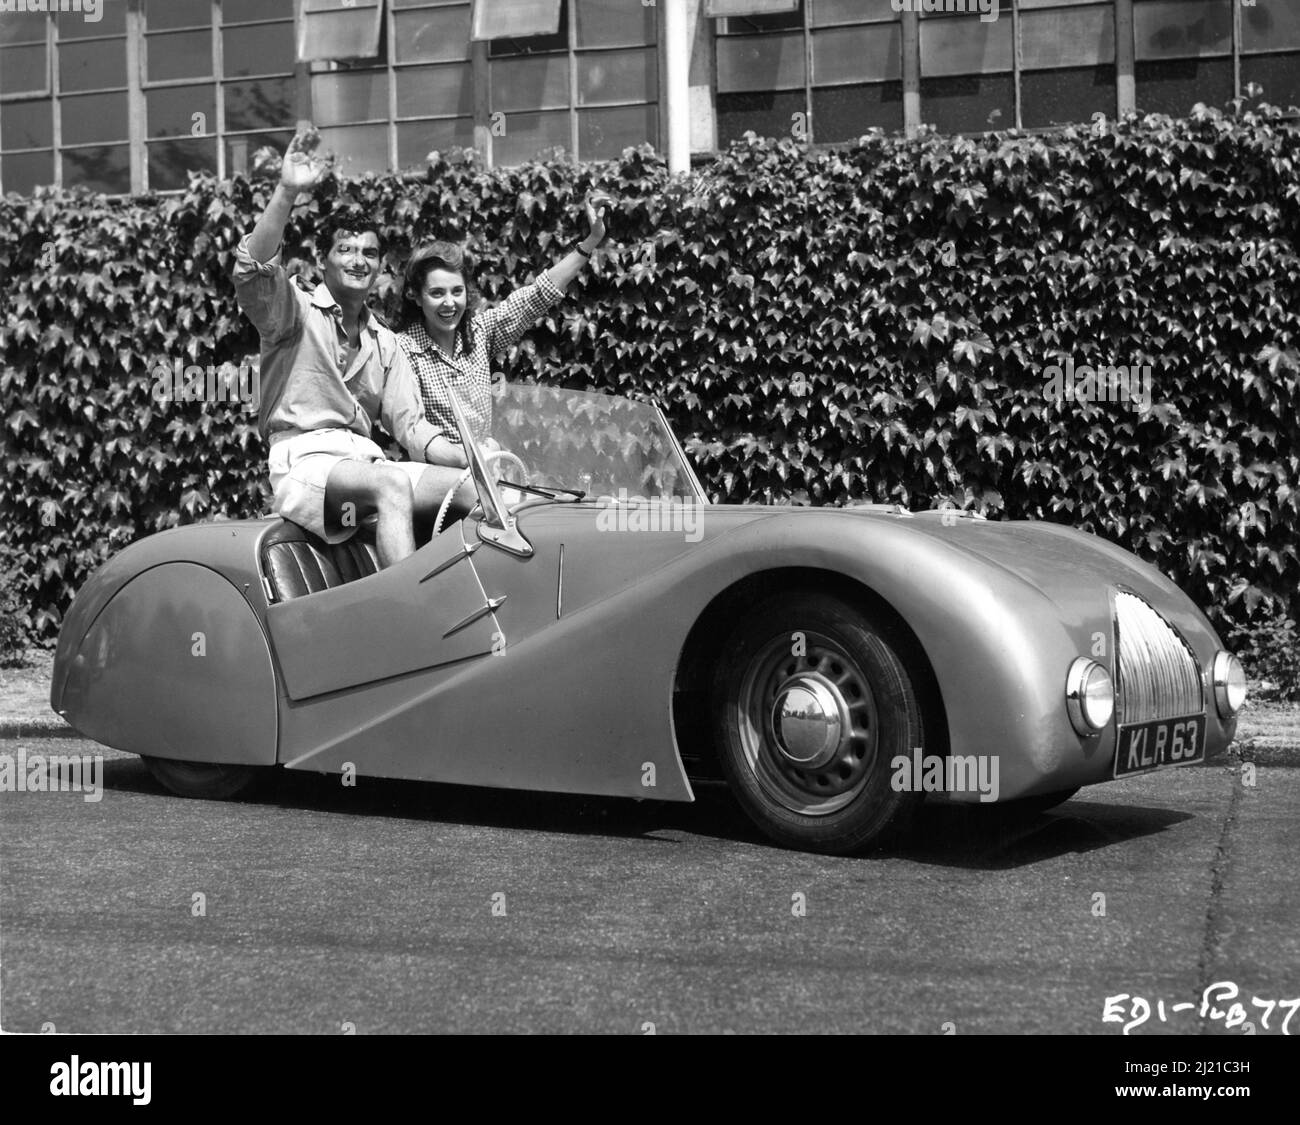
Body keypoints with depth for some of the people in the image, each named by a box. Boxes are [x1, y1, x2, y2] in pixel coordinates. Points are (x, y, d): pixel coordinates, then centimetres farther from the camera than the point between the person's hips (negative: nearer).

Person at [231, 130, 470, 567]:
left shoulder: (384, 342, 25)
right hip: (304, 460, -6)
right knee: (393, 485, -36)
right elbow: (252, 269, -16)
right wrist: (286, 192, -27)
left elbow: (409, 423, 16)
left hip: (366, 461, 6)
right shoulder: (298, 307, 7)